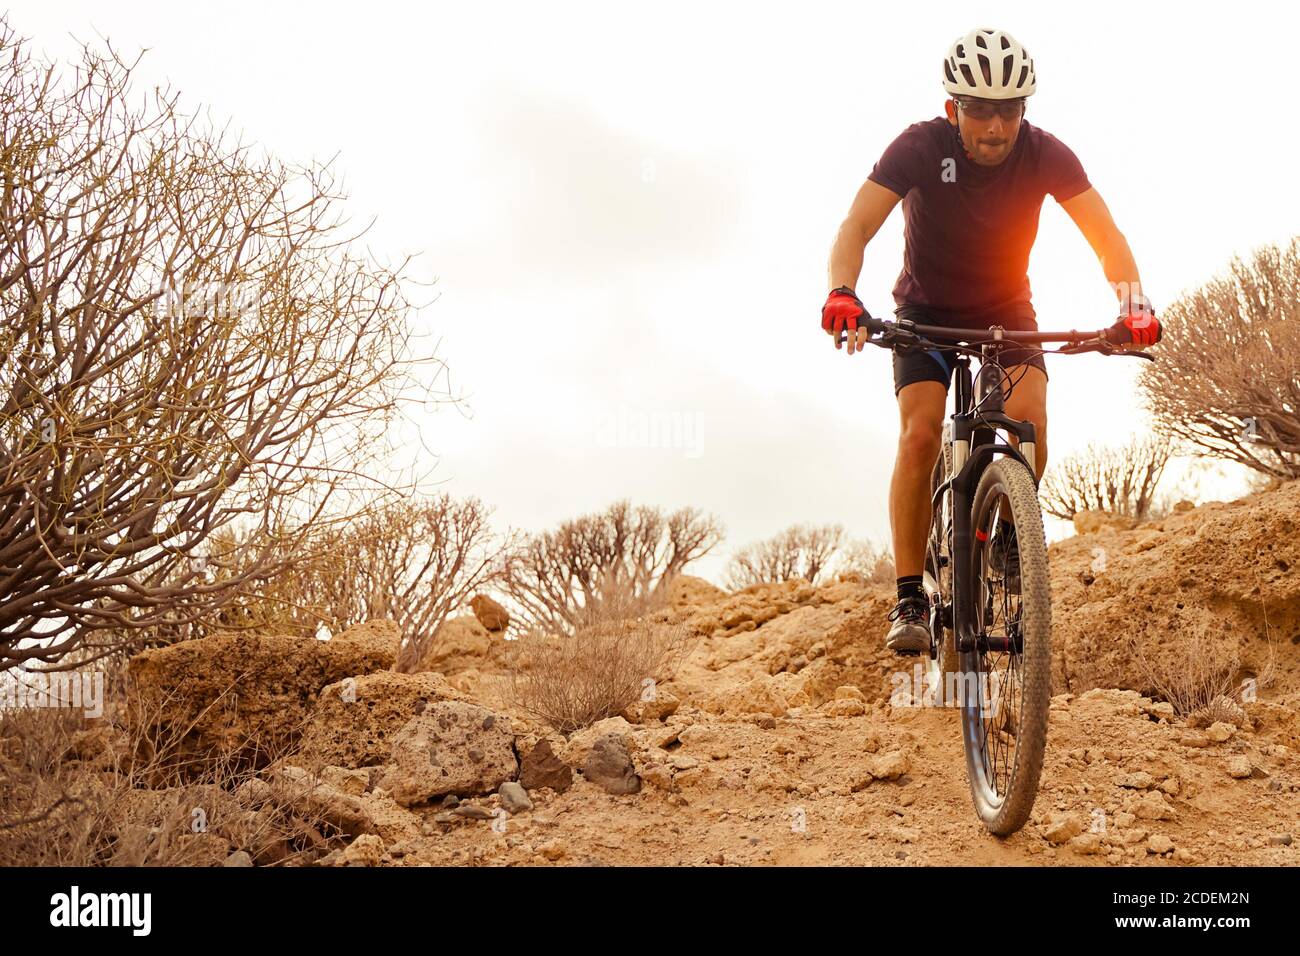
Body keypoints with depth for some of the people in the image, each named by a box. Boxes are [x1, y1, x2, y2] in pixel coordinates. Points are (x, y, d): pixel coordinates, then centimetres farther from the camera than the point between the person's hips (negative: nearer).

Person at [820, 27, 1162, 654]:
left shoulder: (1045, 154, -19)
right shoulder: (920, 147, -24)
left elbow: (1105, 233, -24)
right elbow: (856, 227, -31)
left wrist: (1133, 303, -43)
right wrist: (842, 294, -52)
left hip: (1006, 308, 1)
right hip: (926, 310, -1)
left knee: (1028, 416, -24)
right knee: (919, 433, -22)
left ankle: (1010, 533, 6)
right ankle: (910, 599, -17)